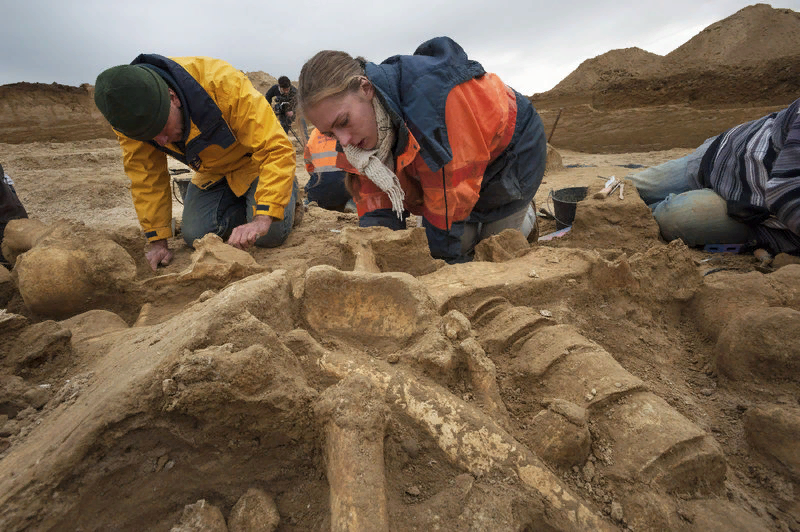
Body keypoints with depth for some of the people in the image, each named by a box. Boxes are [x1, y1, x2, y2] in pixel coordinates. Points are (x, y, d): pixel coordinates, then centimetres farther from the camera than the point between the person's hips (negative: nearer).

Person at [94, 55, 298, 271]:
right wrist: (158, 242, -12)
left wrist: (262, 219, -47)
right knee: (195, 236, -10)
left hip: (254, 162, -4)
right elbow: (146, 176, -10)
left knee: (270, 235, -18)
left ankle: (288, 188, 15)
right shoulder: (130, 112, -20)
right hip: (212, 173, 5)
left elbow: (277, 150, -39)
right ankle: (243, 205, 20)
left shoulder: (223, 83, -36)